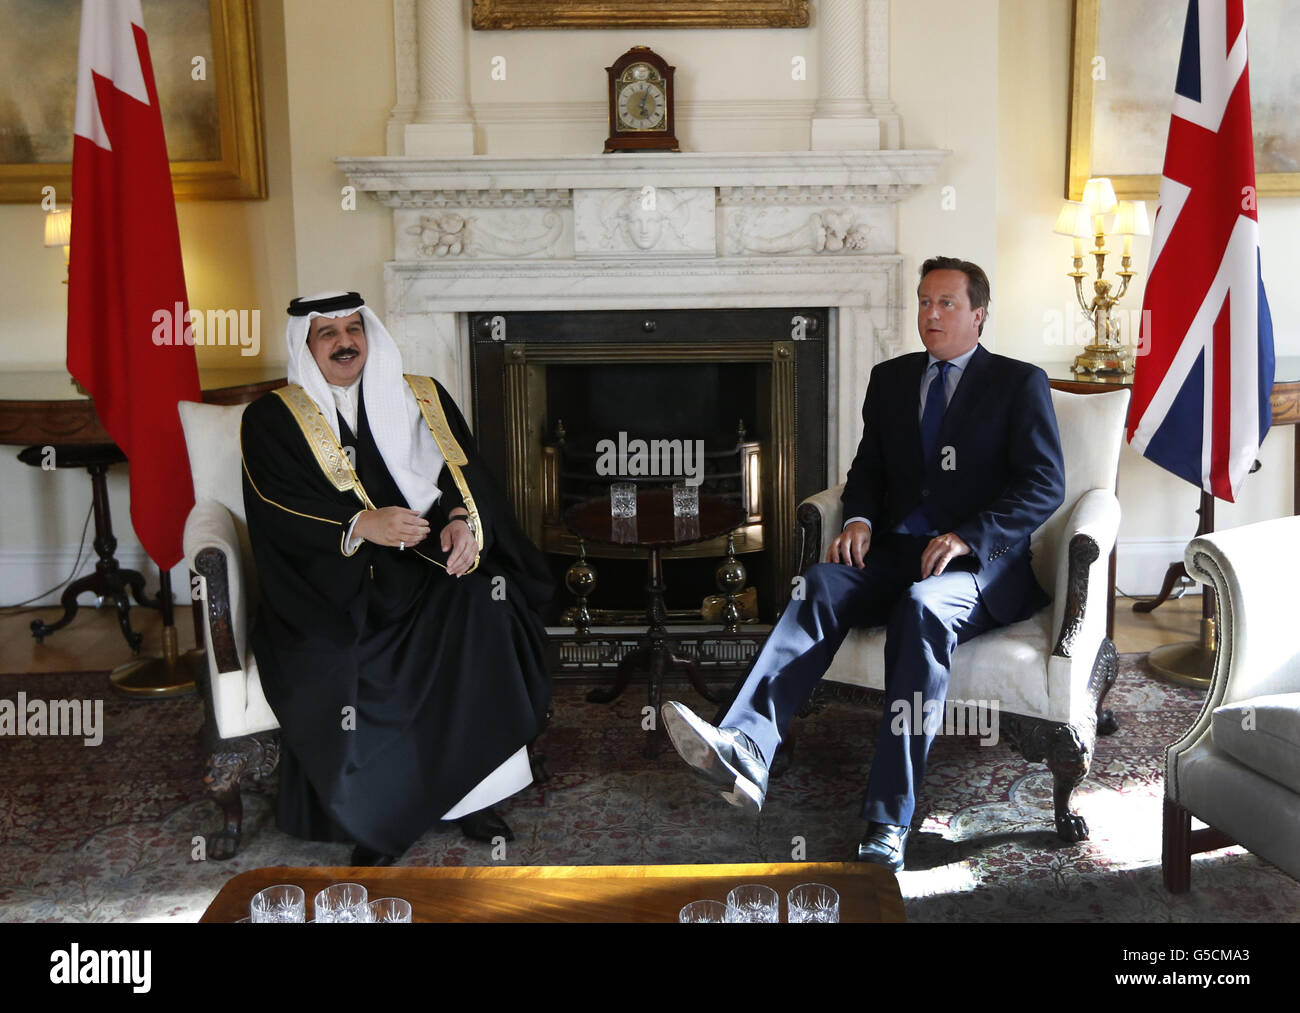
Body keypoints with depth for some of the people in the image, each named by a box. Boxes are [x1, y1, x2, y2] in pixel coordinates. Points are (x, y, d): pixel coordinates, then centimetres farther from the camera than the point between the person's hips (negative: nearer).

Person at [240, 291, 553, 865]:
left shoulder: (422, 398, 16)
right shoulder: (271, 420, 7)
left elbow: (465, 473, 6)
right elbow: (278, 513, -7)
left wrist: (463, 520, -17)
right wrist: (361, 526, -22)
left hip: (422, 569, 2)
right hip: (331, 584, -2)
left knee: (480, 604, -28)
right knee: (335, 663, -32)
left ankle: (471, 791, -16)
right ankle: (377, 818, -13)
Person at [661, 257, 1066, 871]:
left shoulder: (1019, 384, 6)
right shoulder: (891, 378, 21)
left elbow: (1045, 485, -3)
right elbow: (868, 468, 22)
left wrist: (968, 537, -17)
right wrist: (860, 519, -1)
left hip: (982, 562, -4)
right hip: (897, 548, 5)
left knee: (923, 606, -37)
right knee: (823, 584, -27)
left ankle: (887, 824, -41)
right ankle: (743, 751, -48)